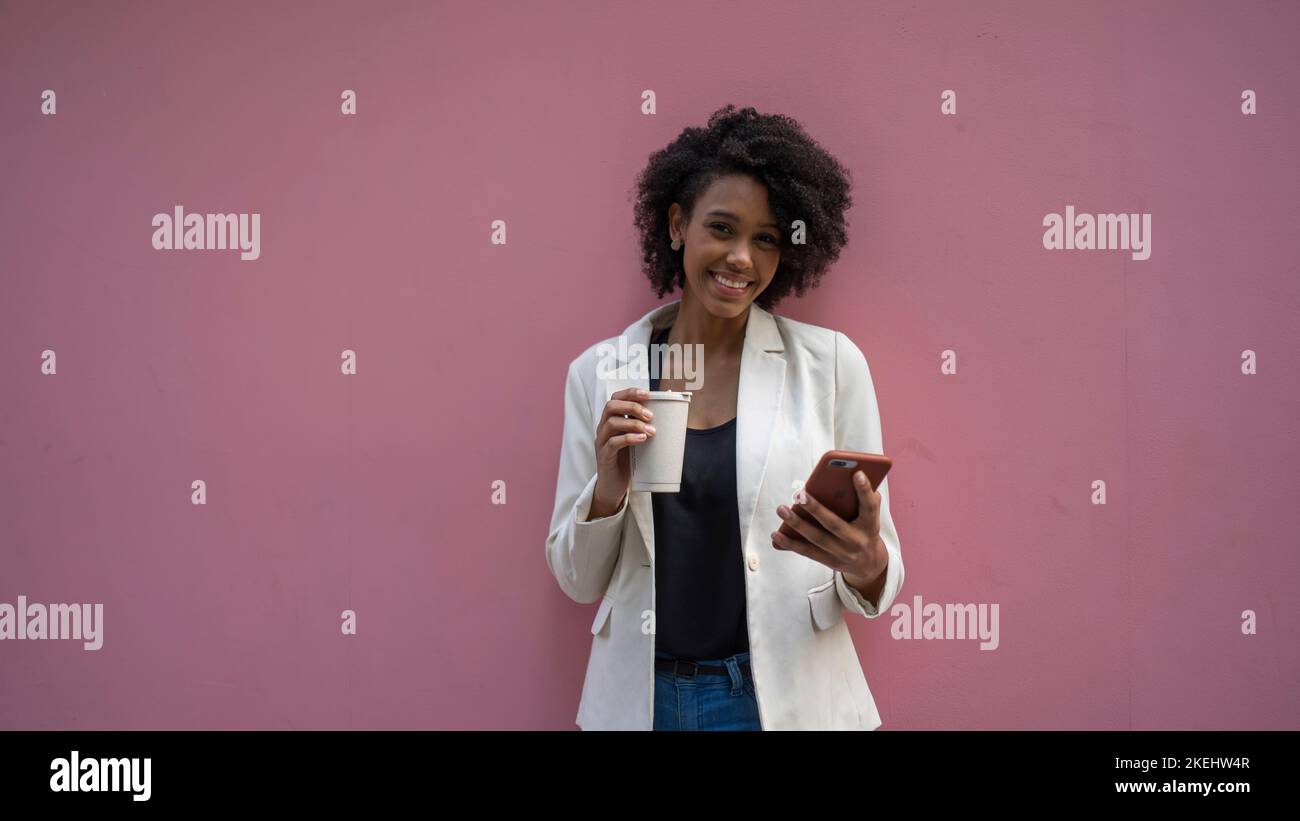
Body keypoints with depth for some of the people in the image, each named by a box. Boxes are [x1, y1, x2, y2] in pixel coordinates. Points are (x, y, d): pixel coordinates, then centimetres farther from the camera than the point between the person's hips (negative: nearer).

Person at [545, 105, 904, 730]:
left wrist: (866, 564, -24)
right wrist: (608, 489, -16)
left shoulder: (832, 362, -6)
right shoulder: (598, 372, -1)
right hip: (640, 699, 2)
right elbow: (579, 581, 3)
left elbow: (881, 583, -2)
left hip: (788, 696, -1)